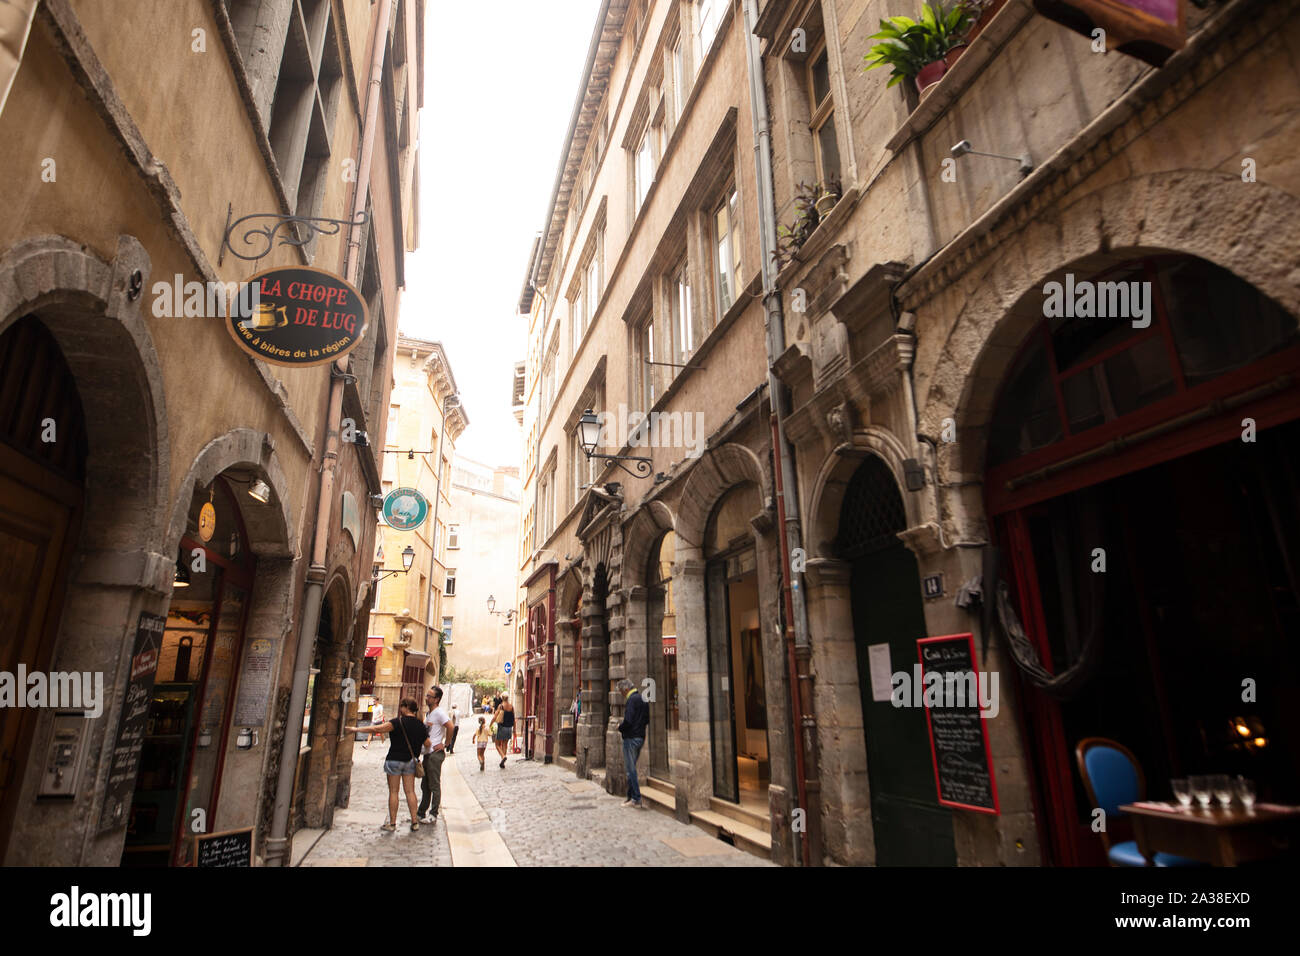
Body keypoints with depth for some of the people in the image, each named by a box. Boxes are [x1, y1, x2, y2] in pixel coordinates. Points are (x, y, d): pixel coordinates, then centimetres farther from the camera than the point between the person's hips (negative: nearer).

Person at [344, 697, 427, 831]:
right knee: (410, 791, 10)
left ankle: (392, 823, 9)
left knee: (393, 792, 5)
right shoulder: (420, 725, 2)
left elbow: (377, 729, -22)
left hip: (395, 760, -5)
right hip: (411, 761, 5)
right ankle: (415, 821, 10)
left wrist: (357, 729, -17)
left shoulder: (399, 722, -15)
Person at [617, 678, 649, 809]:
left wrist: (620, 728, -6)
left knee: (631, 769, -1)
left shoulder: (631, 700, -16)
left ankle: (636, 799, 0)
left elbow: (628, 721, -23)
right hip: (641, 737, 9)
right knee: (631, 768, 17)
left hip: (631, 738, -9)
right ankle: (631, 797, 22)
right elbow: (647, 720, 16)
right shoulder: (643, 699, 12)